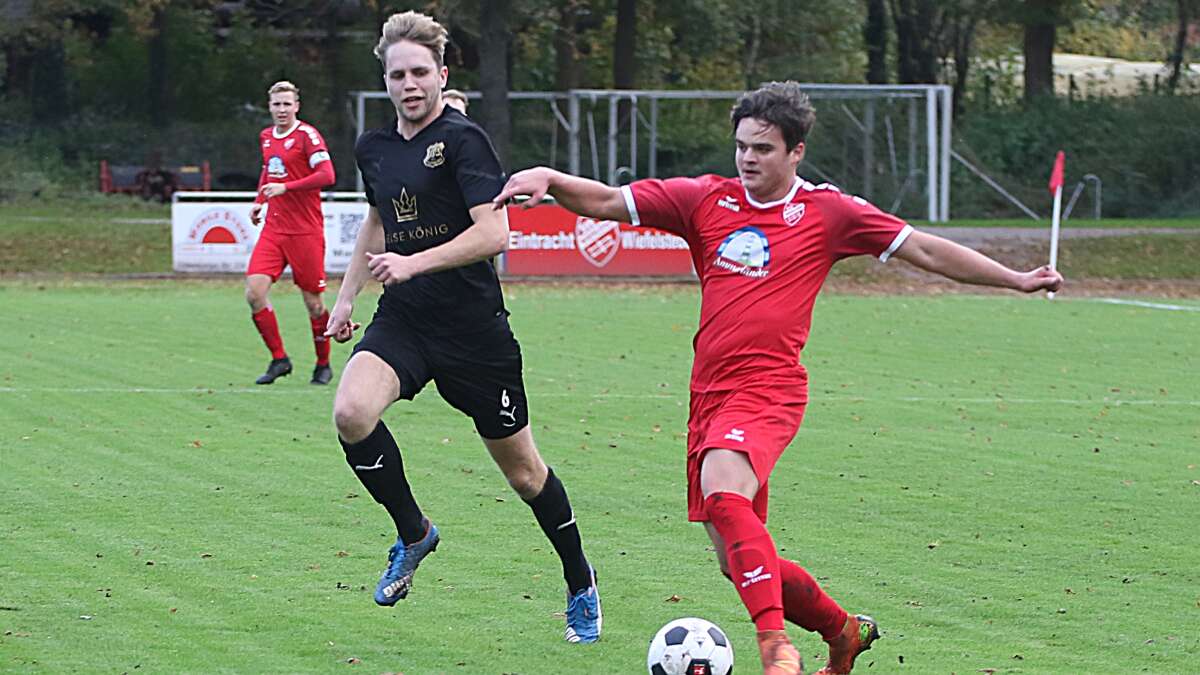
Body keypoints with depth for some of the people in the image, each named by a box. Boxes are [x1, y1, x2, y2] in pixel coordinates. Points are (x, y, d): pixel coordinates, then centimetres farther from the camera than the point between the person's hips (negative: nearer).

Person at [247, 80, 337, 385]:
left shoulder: (306, 135, -10)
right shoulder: (266, 136, 12)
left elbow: (327, 175, -21)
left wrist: (285, 188, -25)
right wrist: (259, 201, 17)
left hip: (306, 231, -6)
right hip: (273, 229, 6)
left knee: (313, 302, 2)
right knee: (254, 292, -10)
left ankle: (323, 365, 21)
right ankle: (279, 359, 2)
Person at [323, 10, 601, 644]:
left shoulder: (463, 140, -12)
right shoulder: (374, 147, 8)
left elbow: (493, 233, -21)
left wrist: (413, 263, -28)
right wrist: (346, 296, 24)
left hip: (473, 328, -5)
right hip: (401, 321, 5)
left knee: (520, 468, 6)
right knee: (351, 412, -24)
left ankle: (580, 585, 28)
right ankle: (413, 533, -1)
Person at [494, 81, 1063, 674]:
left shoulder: (826, 212, 3)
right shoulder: (706, 199, 9)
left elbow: (924, 250, 7)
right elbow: (608, 203, 8)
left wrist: (1016, 280, 5)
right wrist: (548, 179, -10)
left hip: (769, 389, -5)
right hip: (709, 394, 5)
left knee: (723, 491, -35)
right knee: (738, 563, 9)